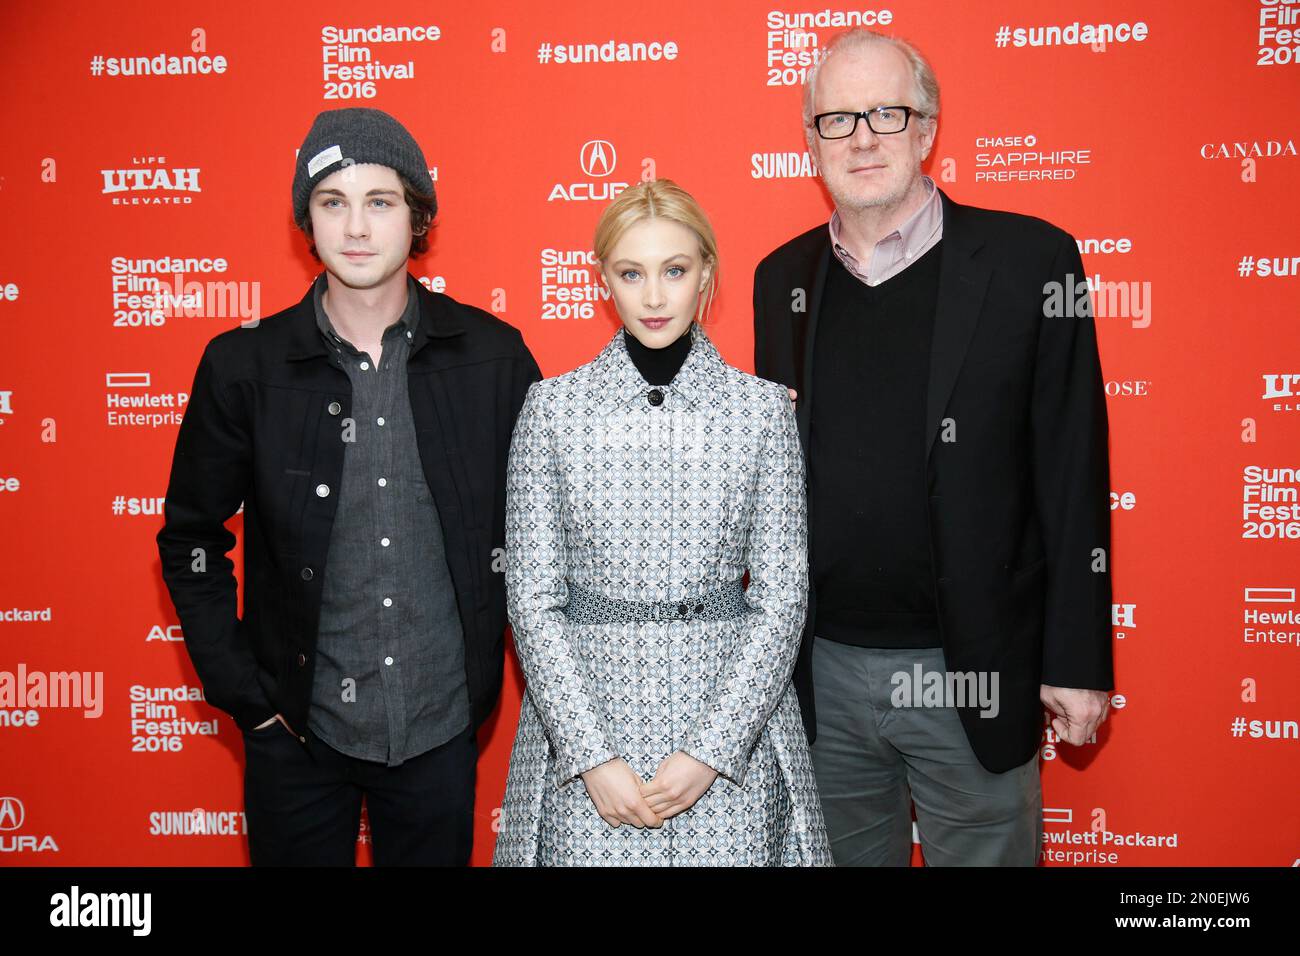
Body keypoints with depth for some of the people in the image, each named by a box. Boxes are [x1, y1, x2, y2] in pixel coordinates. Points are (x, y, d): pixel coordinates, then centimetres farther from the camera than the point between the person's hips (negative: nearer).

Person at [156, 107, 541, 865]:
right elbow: (191, 542, 2)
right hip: (298, 729, 0)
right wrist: (243, 693, -2)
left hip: (441, 726, 1)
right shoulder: (245, 365, -6)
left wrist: (487, 671, 0)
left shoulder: (492, 356, -6)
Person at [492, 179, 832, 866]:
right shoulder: (553, 405, 0)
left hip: (733, 722, 0)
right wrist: (591, 755, -9)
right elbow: (532, 599, -1)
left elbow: (781, 595, -2)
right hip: (583, 715, 0)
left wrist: (710, 751, -10)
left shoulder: (763, 407, 0)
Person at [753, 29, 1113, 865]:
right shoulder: (782, 278, 5)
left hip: (970, 672, -3)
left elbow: (1072, 473, -7)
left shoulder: (1029, 261, -7)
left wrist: (1077, 661, -6)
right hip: (820, 671, 4)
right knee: (841, 852, 19)